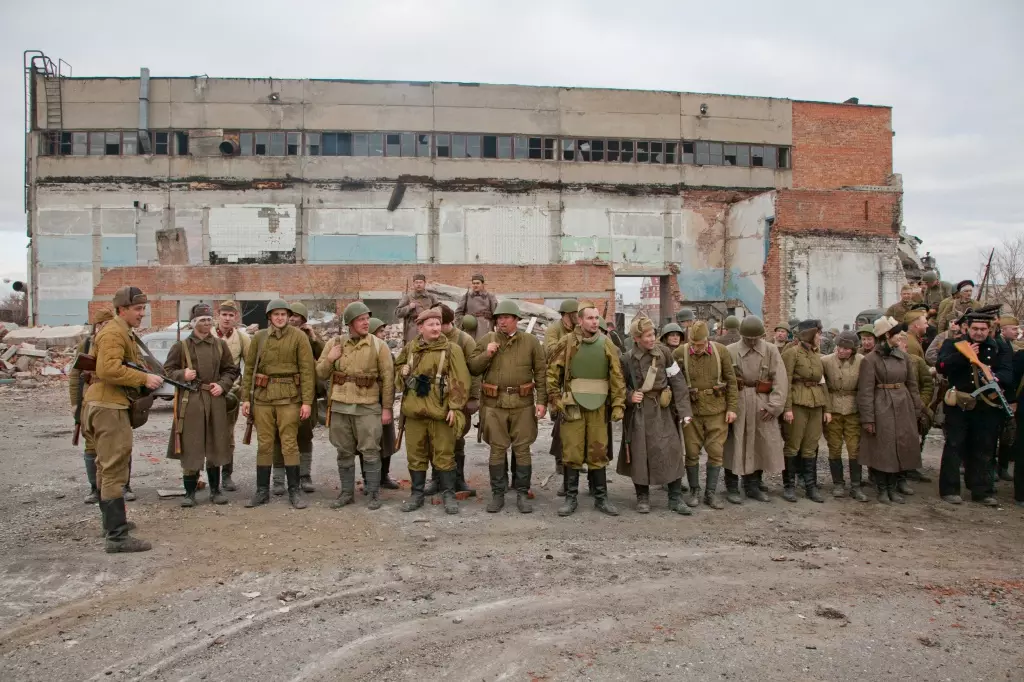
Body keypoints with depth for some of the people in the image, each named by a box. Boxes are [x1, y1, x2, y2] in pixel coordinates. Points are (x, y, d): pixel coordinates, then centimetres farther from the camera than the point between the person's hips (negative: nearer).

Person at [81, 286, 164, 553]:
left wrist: (147, 378, 5)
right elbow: (109, 369, -28)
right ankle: (117, 536, -10)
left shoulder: (125, 332, 19)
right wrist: (144, 378, -25)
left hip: (109, 405, 11)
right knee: (115, 470, -11)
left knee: (108, 467, 20)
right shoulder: (113, 333, -14)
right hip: (109, 406, -11)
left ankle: (111, 521, 34)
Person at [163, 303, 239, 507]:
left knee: (215, 446, 8)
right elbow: (167, 370, 5)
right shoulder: (181, 346, 2)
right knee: (190, 447, -1)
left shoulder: (220, 345, 10)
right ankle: (190, 492, 11)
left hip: (216, 400, 3)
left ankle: (215, 490, 20)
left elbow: (231, 370, 14)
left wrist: (223, 385, -3)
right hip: (189, 401, -2)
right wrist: (181, 375, -15)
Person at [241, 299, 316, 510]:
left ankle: (294, 491, 10)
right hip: (263, 396, 3)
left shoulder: (299, 337, -2)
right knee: (264, 445, 8)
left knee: (289, 444, 0)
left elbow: (307, 370, -6)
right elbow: (249, 368, 9)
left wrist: (307, 401, -11)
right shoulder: (259, 337, 7)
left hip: (289, 397, -3)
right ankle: (262, 491, 17)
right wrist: (246, 398, 4)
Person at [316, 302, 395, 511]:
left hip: (368, 407, -3)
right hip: (340, 406, 3)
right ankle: (346, 493, 23)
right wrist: (329, 359, -9)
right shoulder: (334, 343, 5)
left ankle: (374, 494, 11)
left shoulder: (378, 345, -2)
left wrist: (387, 408, -4)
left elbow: (388, 378, -1)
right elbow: (321, 374, 10)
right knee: (344, 452, 11)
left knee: (370, 452, 0)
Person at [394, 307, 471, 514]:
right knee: (415, 455, 11)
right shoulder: (410, 348, 10)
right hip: (413, 411, 4)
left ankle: (449, 495, 15)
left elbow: (460, 381, -7)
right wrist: (402, 373, 1)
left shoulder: (452, 349, -3)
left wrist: (455, 407, -14)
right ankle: (417, 494, 23)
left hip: (440, 412, -4)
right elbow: (396, 368, 25)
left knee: (444, 456, 3)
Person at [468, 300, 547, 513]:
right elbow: (472, 368, 6)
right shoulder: (486, 340, 5)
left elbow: (541, 372, 2)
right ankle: (497, 494, 17)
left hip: (523, 403, 0)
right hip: (494, 403, 1)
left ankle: (522, 494, 16)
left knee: (522, 449, 5)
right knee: (497, 450, 6)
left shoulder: (531, 341, 3)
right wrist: (486, 354, -11)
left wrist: (542, 400, -5)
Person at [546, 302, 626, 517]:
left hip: (599, 405, 2)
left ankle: (601, 498, 20)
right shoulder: (567, 343, -3)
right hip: (573, 405, -2)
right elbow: (551, 371, -1)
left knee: (598, 453, 9)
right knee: (572, 453, 2)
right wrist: (555, 398, -6)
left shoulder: (606, 344, 3)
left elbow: (617, 376, 2)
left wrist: (618, 404, -3)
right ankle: (570, 498, 13)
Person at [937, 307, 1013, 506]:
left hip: (987, 406, 2)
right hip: (959, 405, -2)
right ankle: (949, 489, 8)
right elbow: (941, 366, -13)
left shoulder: (998, 348, 7)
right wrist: (964, 355, -23)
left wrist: (995, 377, -26)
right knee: (954, 446, 2)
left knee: (983, 450, 9)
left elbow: (1008, 374, -4)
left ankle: (982, 490, 18)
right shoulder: (953, 344, 2)